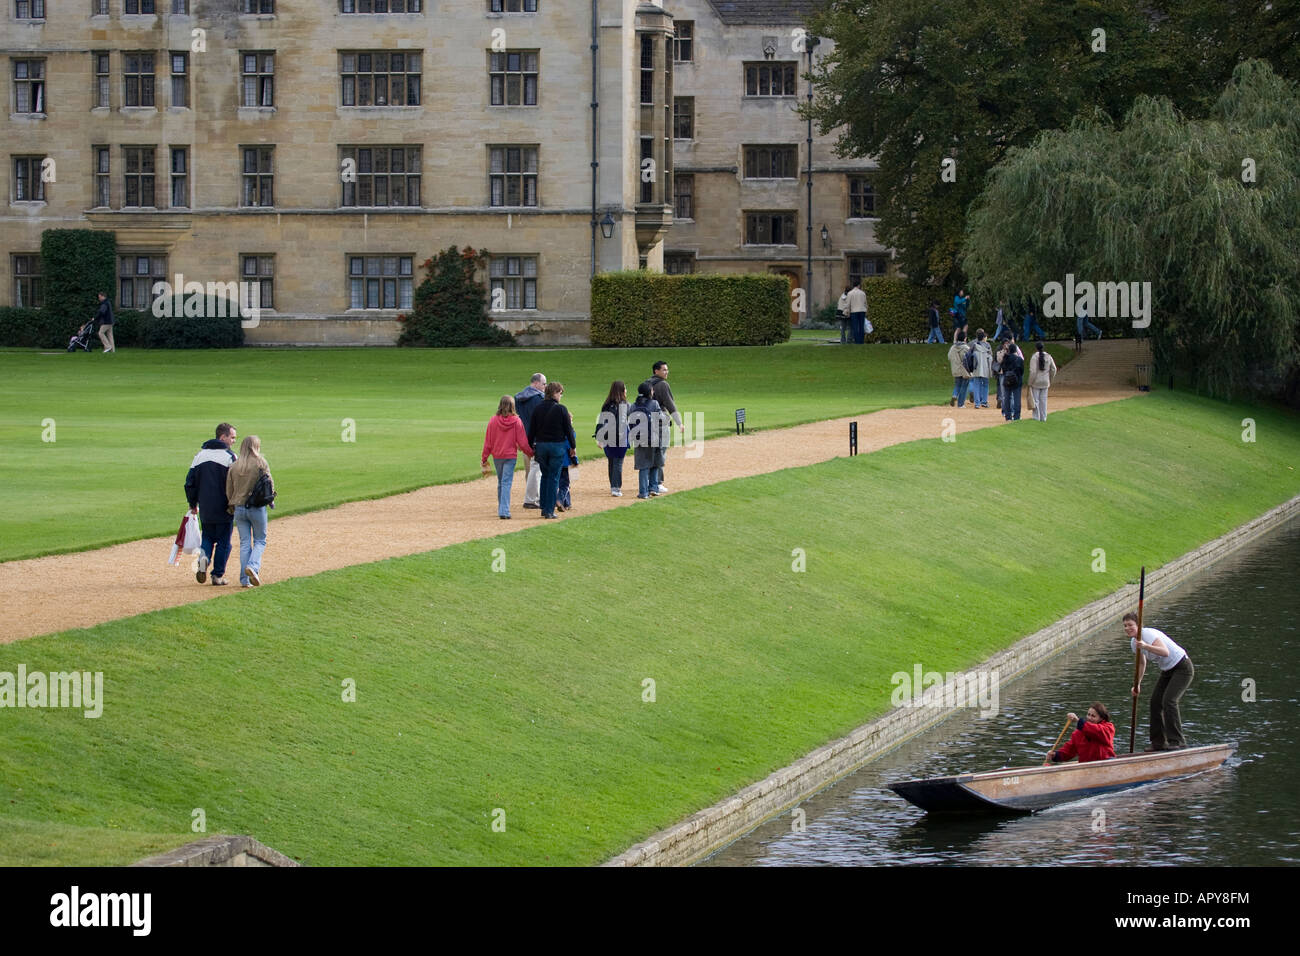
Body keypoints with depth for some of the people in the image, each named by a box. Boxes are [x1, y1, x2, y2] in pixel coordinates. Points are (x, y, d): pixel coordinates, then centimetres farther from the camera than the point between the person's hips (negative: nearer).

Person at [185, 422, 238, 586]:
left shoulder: (200, 455, 8)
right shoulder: (229, 456, -8)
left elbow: (190, 482, 9)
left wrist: (192, 504, 17)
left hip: (205, 509, 4)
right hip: (224, 508, -4)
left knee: (208, 537, 18)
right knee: (223, 542, 6)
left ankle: (204, 557, -11)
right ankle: (218, 575, 6)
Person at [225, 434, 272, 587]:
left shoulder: (234, 466, 3)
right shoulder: (261, 462, -6)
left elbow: (229, 490, 7)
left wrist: (231, 506, 20)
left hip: (239, 507, 3)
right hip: (257, 507, -3)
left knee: (244, 543, 8)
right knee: (260, 540, 9)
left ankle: (245, 579, 3)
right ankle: (253, 566, -17)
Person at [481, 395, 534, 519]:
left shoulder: (493, 420, -4)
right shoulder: (516, 421, -9)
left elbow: (488, 442, 1)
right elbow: (522, 441, -6)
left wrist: (484, 459, 9)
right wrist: (530, 453, 10)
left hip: (497, 456, 3)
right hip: (510, 456, -3)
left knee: (500, 483, 17)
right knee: (506, 482, -3)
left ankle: (501, 509, 25)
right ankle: (504, 511, -15)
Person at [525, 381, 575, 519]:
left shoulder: (537, 409, 3)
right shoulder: (561, 409, -9)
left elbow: (531, 430, 6)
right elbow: (568, 430, -5)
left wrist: (530, 447, 14)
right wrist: (573, 446, 6)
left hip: (541, 446, 4)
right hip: (557, 446, -4)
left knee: (545, 476, 17)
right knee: (554, 478, 1)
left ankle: (544, 508, 17)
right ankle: (549, 511, 0)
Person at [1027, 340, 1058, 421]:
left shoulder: (1034, 357, -15)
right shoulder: (1048, 357, 0)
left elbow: (1033, 372, -17)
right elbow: (1053, 369, 4)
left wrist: (1030, 383, -9)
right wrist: (1050, 380, 17)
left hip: (1036, 382, -4)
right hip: (1045, 382, 4)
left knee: (1036, 400, 4)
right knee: (1043, 400, 12)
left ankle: (1036, 417, 4)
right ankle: (1043, 417, 16)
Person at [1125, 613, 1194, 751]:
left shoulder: (1148, 634, -25)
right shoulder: (1134, 642, 2)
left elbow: (1165, 652, -41)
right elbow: (1142, 663, 18)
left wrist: (1146, 646, -53)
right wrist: (1137, 684, 12)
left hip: (1182, 668, -9)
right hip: (1167, 671, 9)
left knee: (1168, 701, -21)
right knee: (1155, 702, 2)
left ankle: (1177, 741, -17)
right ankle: (1158, 741, 10)